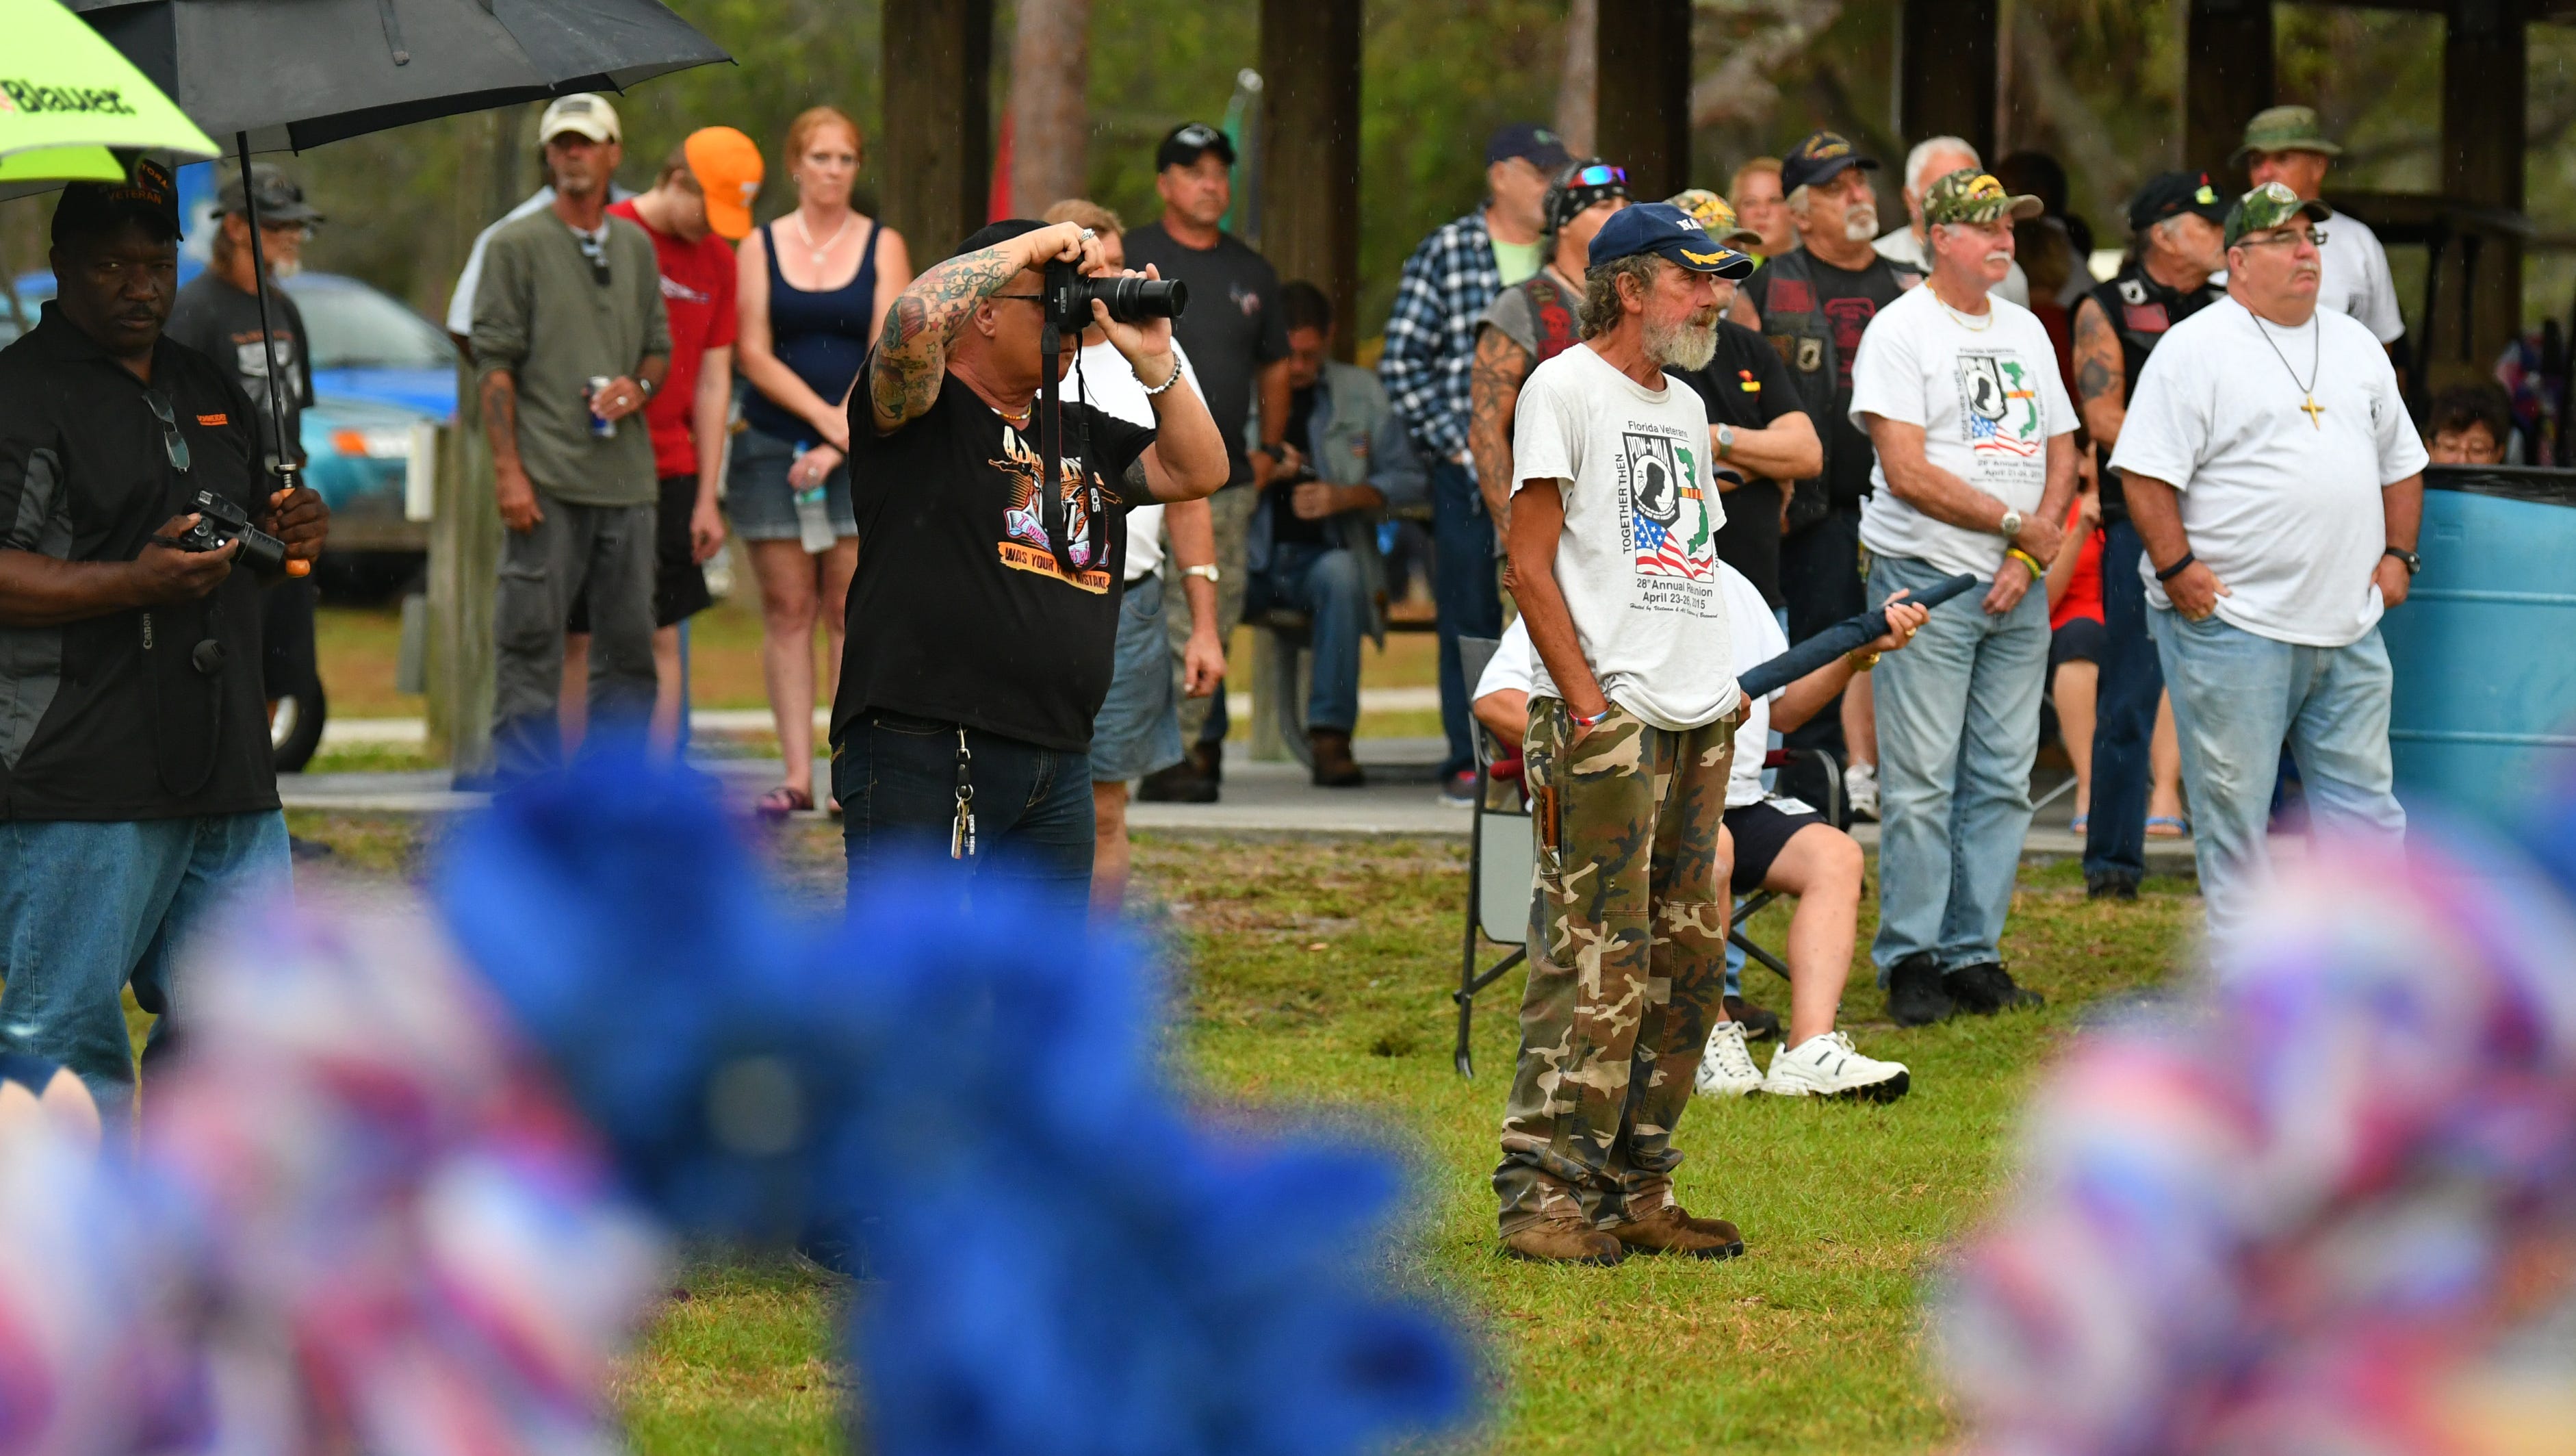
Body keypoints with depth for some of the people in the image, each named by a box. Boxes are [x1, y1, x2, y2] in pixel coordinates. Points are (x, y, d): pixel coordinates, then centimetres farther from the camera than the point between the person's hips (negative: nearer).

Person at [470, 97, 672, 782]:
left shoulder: (637, 247, 15)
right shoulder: (517, 245, 0)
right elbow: (495, 361, -4)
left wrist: (639, 385, -2)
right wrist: (508, 468, -12)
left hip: (626, 473, 5)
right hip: (547, 480, -5)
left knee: (628, 640, 7)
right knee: (530, 641, -6)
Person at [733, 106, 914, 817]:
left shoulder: (882, 246, 6)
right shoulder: (760, 247, 7)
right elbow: (753, 354, 0)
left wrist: (841, 442, -11)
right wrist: (824, 416, -11)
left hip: (862, 448, -1)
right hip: (773, 443, 1)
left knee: (851, 609, -6)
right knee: (787, 609, -1)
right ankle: (796, 771, 0)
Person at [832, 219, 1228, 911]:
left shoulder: (1083, 434, 22)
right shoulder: (924, 410, -1)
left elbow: (1200, 472, 17)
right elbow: (917, 316, -21)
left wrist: (1154, 362, 7)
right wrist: (1030, 245, -10)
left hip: (1058, 769, 8)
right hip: (919, 757, -8)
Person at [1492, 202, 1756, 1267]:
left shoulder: (1686, 409, 20)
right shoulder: (1565, 389, -4)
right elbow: (1529, 565, -9)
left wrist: (1726, 691, 13)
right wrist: (1586, 704, -16)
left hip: (1698, 725, 8)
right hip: (1605, 719, -8)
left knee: (1687, 961, 7)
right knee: (1597, 961, -13)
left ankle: (1637, 1189, 14)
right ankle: (1543, 1192, -11)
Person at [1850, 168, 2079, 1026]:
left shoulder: (2025, 331, 16)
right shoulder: (1901, 331, -5)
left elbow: (2061, 452, 15)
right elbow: (1908, 473, -13)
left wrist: (2029, 556, -2)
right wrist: (2016, 522, -11)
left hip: (2018, 595, 6)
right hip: (1927, 580, -6)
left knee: (2002, 780, 5)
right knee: (1921, 785, -6)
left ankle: (1973, 955, 10)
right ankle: (1910, 962, -2)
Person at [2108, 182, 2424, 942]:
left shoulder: (2355, 346, 15)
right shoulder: (2196, 349, -6)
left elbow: (2399, 461, 24)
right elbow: (2147, 473, -11)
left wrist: (2397, 555, 13)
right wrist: (2178, 569, -16)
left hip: (2348, 625, 6)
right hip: (2230, 623, -6)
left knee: (2362, 801, 6)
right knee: (2235, 802, -1)